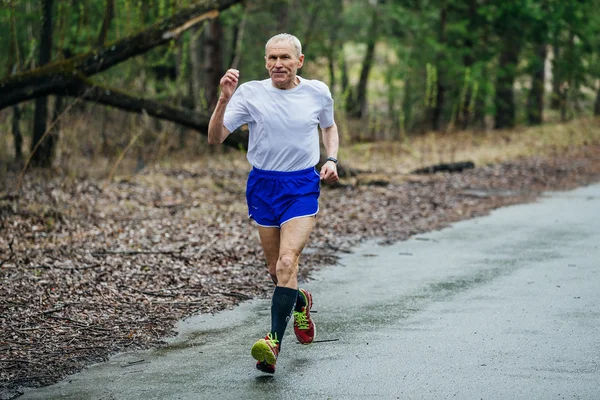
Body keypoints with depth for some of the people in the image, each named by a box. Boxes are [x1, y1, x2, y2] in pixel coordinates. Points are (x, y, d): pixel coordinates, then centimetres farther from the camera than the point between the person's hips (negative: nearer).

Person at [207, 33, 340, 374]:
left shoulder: (318, 92, -1)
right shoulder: (250, 92, -7)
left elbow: (329, 127, 20)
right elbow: (215, 138, -11)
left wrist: (331, 160, 3)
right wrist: (224, 99, -26)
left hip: (303, 186, -2)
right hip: (263, 185, 2)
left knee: (287, 262, -19)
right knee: (276, 269, 11)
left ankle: (274, 342, -25)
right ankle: (300, 301, 45)